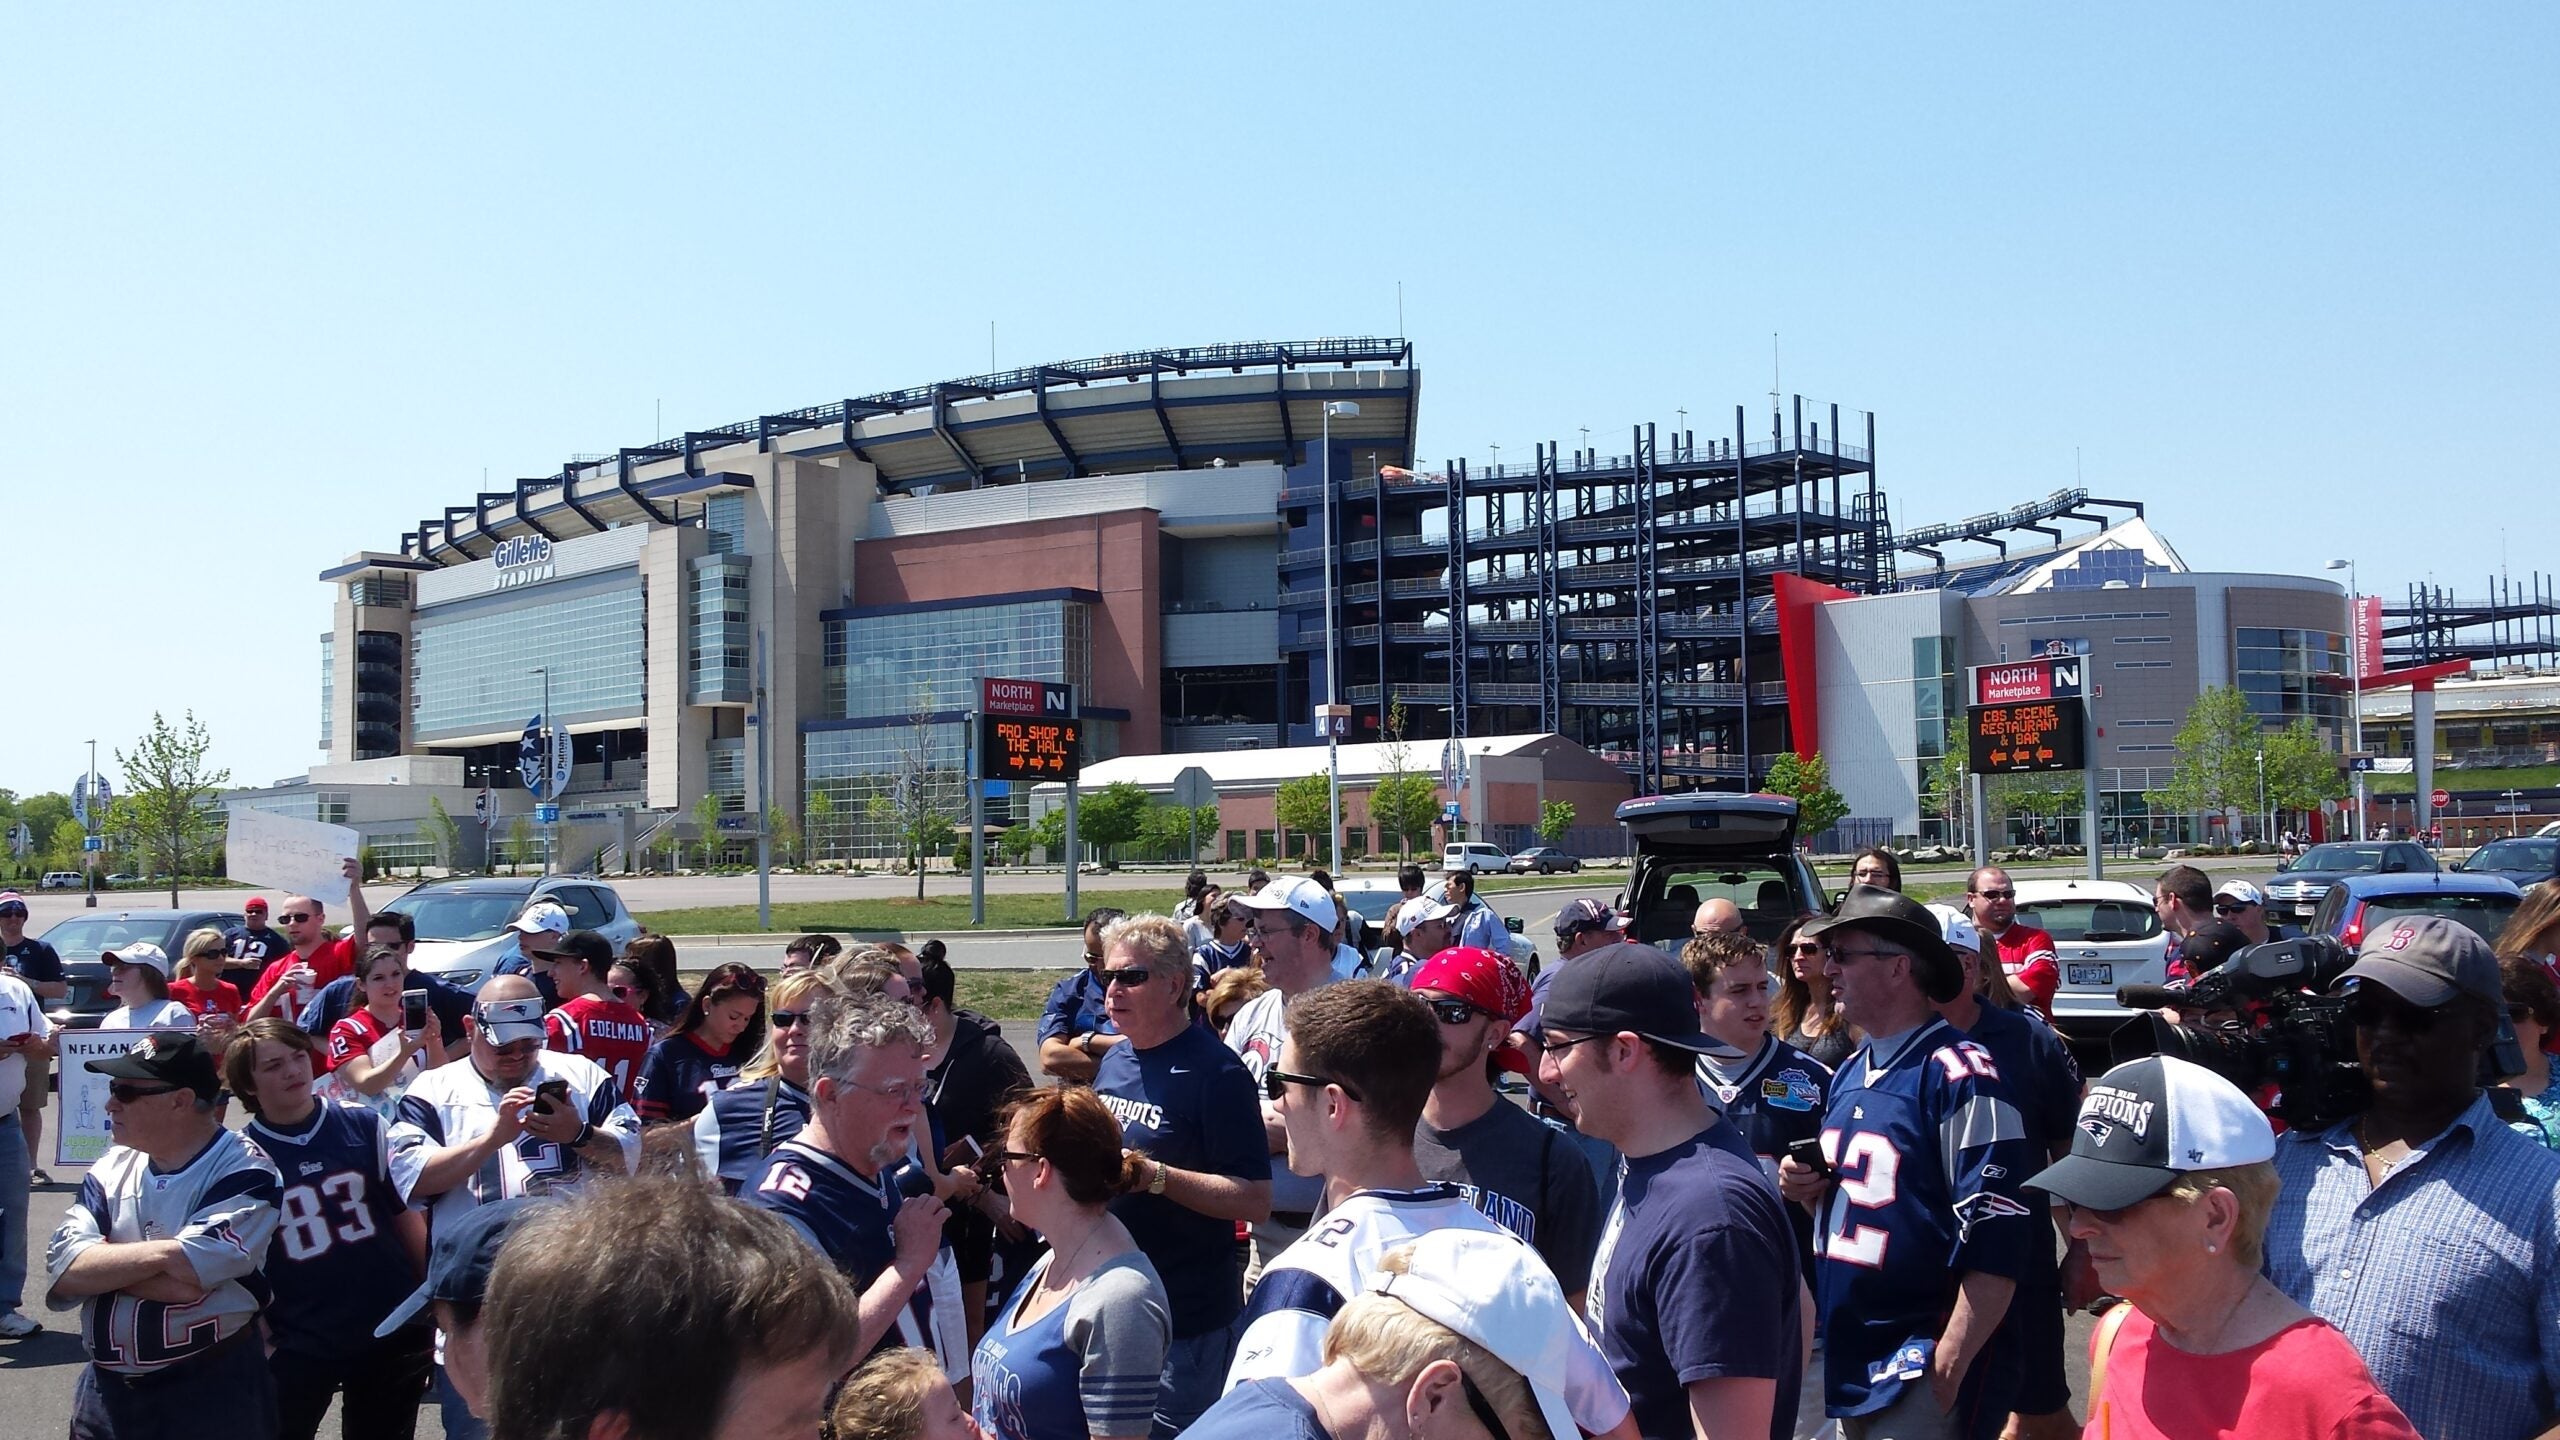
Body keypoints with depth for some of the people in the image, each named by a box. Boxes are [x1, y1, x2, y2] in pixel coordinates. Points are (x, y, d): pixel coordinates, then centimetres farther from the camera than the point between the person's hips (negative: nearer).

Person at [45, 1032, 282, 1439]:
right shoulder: (112, 1167, 5)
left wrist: (104, 1262, -11)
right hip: (105, 1391, 5)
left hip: (213, 1394, -5)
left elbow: (185, 1281, -24)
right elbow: (63, 1274, -6)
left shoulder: (245, 1173, -15)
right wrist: (158, 1256, -16)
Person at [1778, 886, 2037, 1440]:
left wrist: (1947, 1369, -20)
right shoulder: (1848, 1074, 9)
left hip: (1921, 1369, -8)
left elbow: (1995, 1241, -19)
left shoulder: (1958, 1073, -16)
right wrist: (1808, 1190, 0)